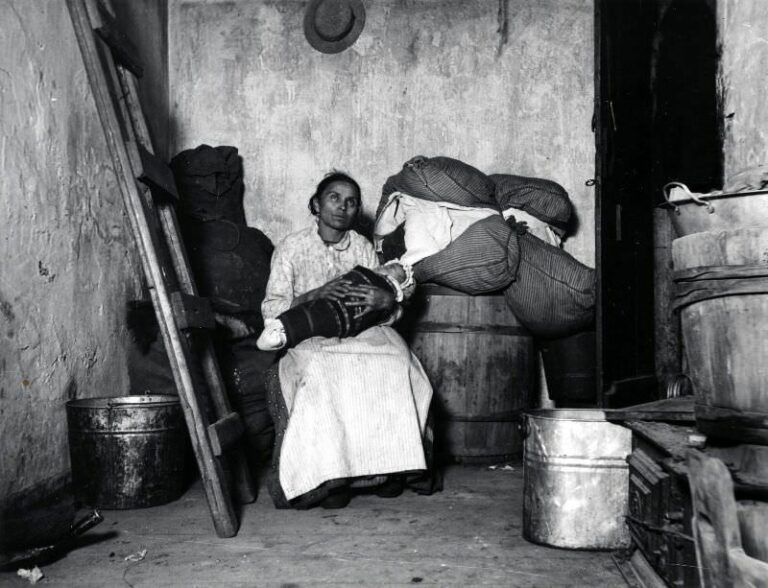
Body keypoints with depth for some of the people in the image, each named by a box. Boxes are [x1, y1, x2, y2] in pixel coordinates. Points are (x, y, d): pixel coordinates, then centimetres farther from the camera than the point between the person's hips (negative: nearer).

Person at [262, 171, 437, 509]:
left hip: (361, 331, 3)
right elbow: (271, 310, -5)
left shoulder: (363, 248, 12)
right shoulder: (291, 248, 5)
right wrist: (314, 295, -23)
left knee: (396, 361, -31)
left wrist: (385, 299, -19)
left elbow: (391, 309, 7)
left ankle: (389, 464, -25)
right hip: (309, 338, -2)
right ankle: (327, 472, -31)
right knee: (321, 370, -38)